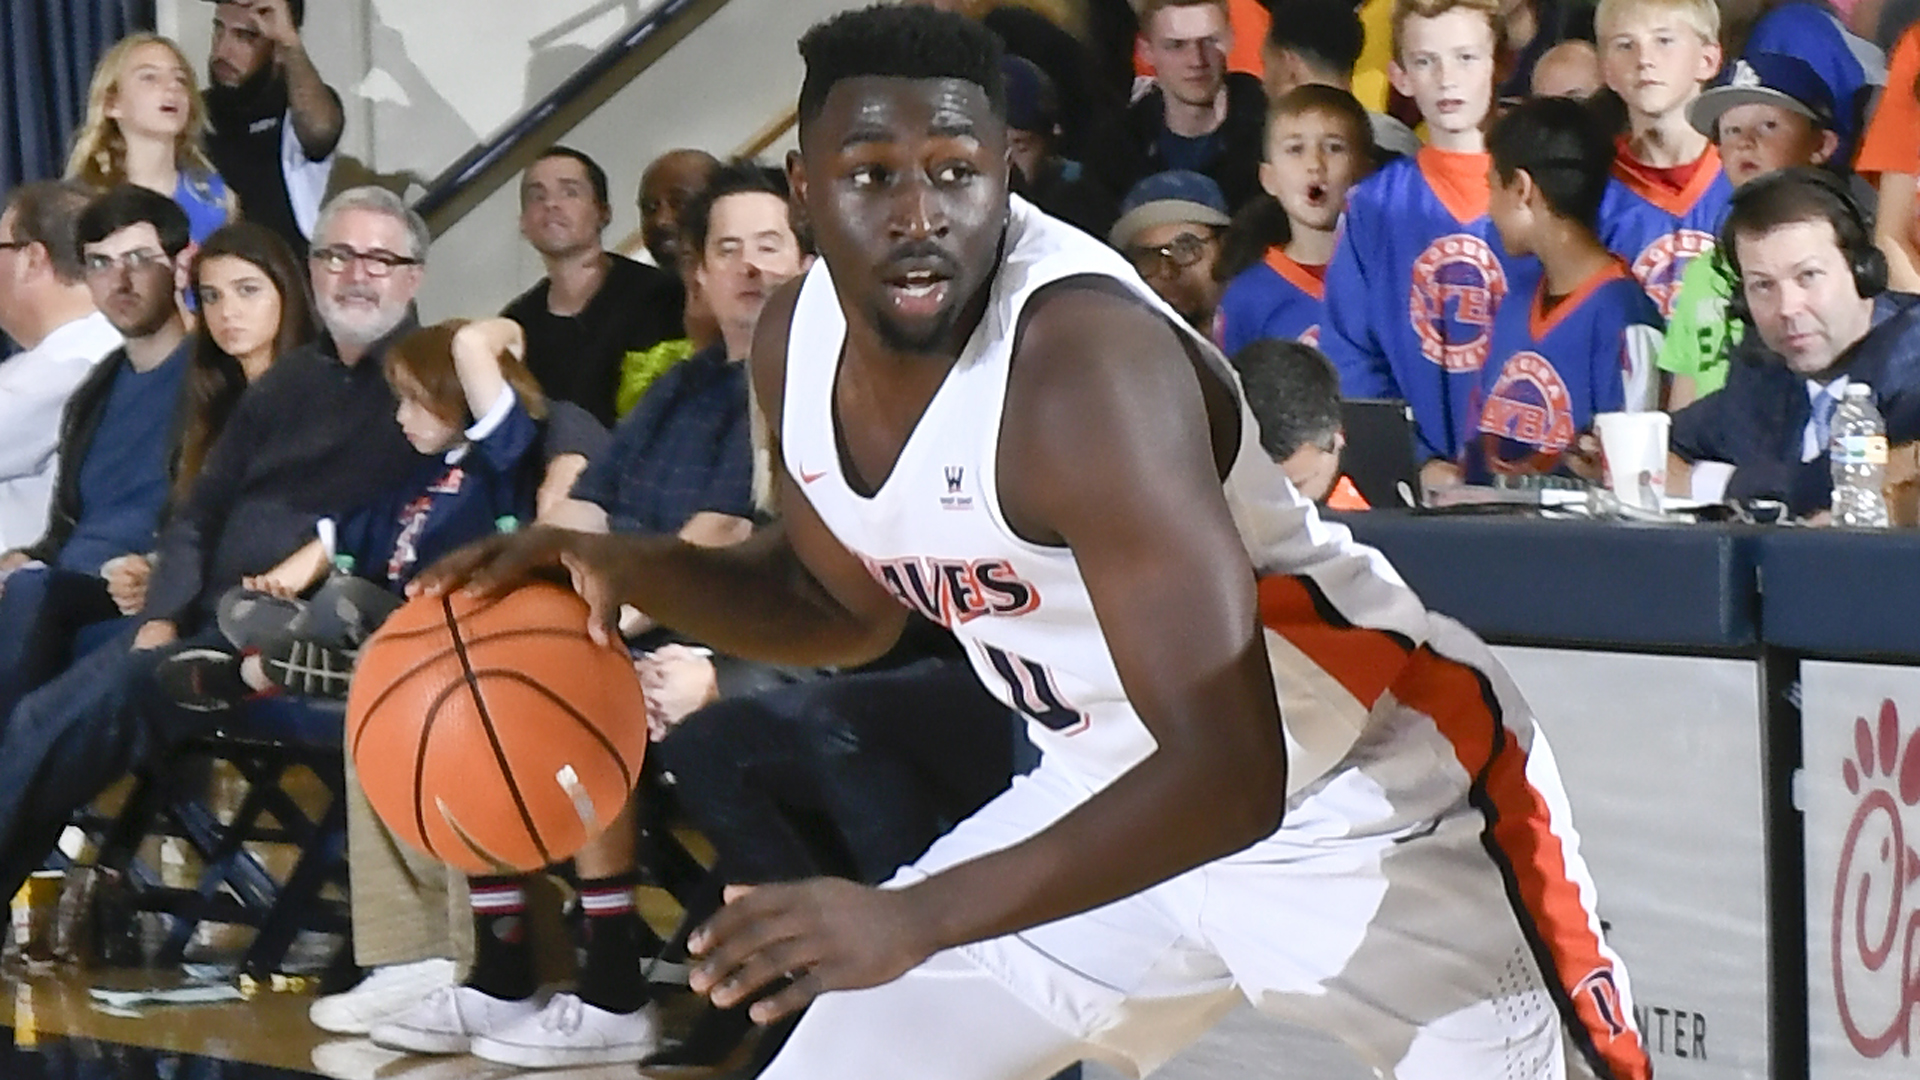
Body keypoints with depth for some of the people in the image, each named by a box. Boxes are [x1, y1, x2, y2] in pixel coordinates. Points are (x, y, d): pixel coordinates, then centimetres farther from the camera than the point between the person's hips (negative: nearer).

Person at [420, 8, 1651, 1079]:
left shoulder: (1085, 358, -32)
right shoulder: (800, 343, -7)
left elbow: (1227, 775, -36)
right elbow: (847, 602, 15)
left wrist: (915, 921, -43)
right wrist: (625, 567, -4)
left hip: (1382, 794, -7)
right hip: (1120, 785, 7)